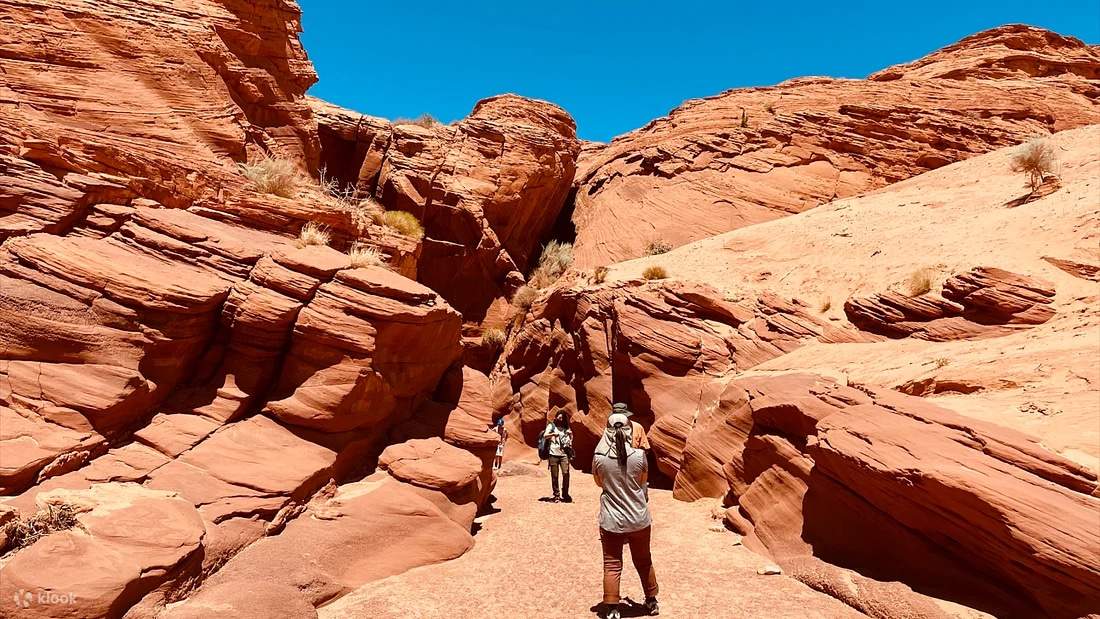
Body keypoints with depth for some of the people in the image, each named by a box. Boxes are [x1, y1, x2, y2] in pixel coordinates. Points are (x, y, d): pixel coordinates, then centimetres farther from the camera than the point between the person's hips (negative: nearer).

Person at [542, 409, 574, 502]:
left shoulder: (566, 427, 16)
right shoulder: (551, 425, 7)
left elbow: (571, 440, 19)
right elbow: (545, 436, -7)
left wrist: (571, 434, -2)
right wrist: (553, 434, -25)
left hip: (564, 454, 2)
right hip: (553, 454, -2)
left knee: (566, 474, -4)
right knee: (554, 476, 1)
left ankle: (565, 494, 7)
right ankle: (556, 495, 9)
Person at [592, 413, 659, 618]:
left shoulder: (599, 458, -14)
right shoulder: (639, 456, -14)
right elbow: (643, 483, 4)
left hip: (611, 521, -1)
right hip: (639, 519, 2)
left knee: (612, 566, 11)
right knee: (644, 562, 21)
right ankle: (652, 602, 37)